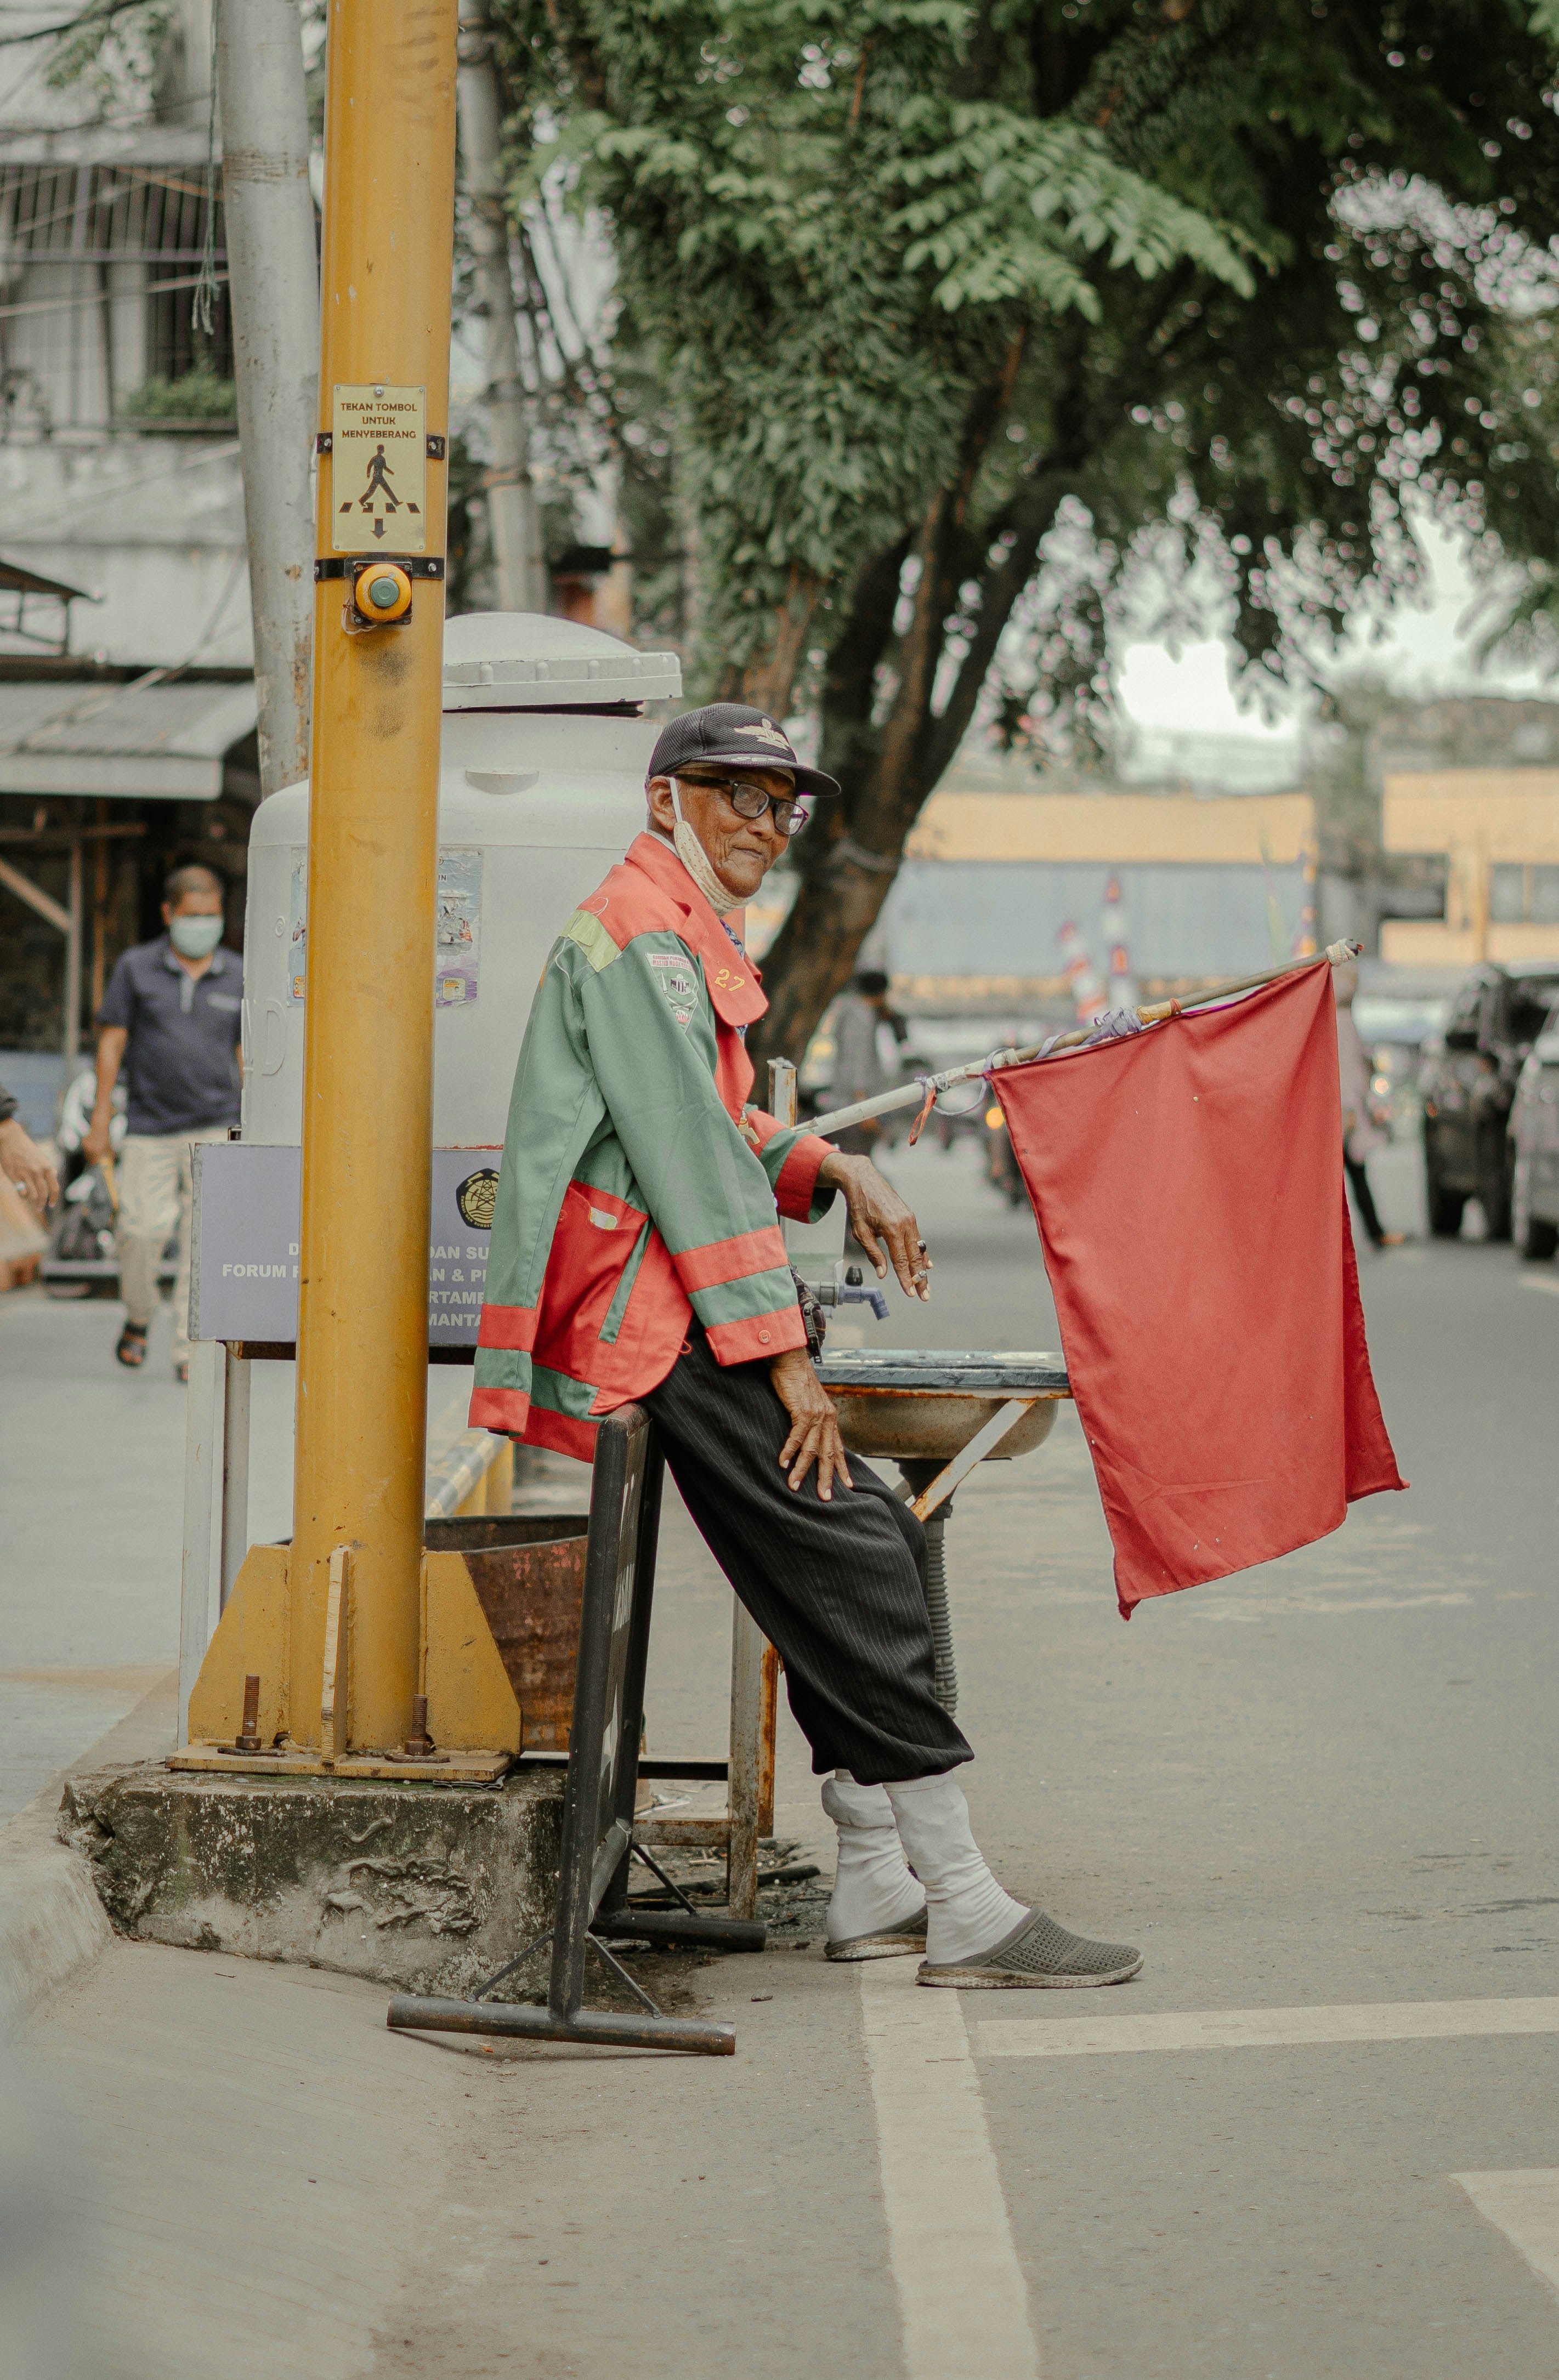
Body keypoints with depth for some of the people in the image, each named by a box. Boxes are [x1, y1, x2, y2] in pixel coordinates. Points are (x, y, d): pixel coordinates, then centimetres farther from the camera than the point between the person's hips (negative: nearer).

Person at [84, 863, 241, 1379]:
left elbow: (247, 1055, 9)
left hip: (214, 1128, 1)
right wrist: (100, 1121, -5)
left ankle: (190, 1351, -3)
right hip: (150, 1128, -1)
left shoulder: (237, 977, 4)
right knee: (142, 1231, -4)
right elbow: (112, 1043, 0)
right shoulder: (137, 968, 0)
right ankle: (138, 1316, 24)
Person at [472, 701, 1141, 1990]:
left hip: (656, 1299, 11)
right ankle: (965, 1908, -12)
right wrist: (784, 1359, -19)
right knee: (851, 1568, -13)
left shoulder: (687, 937, 22)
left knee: (878, 1537, 10)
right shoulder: (639, 936, -12)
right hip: (640, 1313, -11)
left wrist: (837, 1171, 9)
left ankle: (879, 1885, 11)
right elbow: (688, 1160, -18)